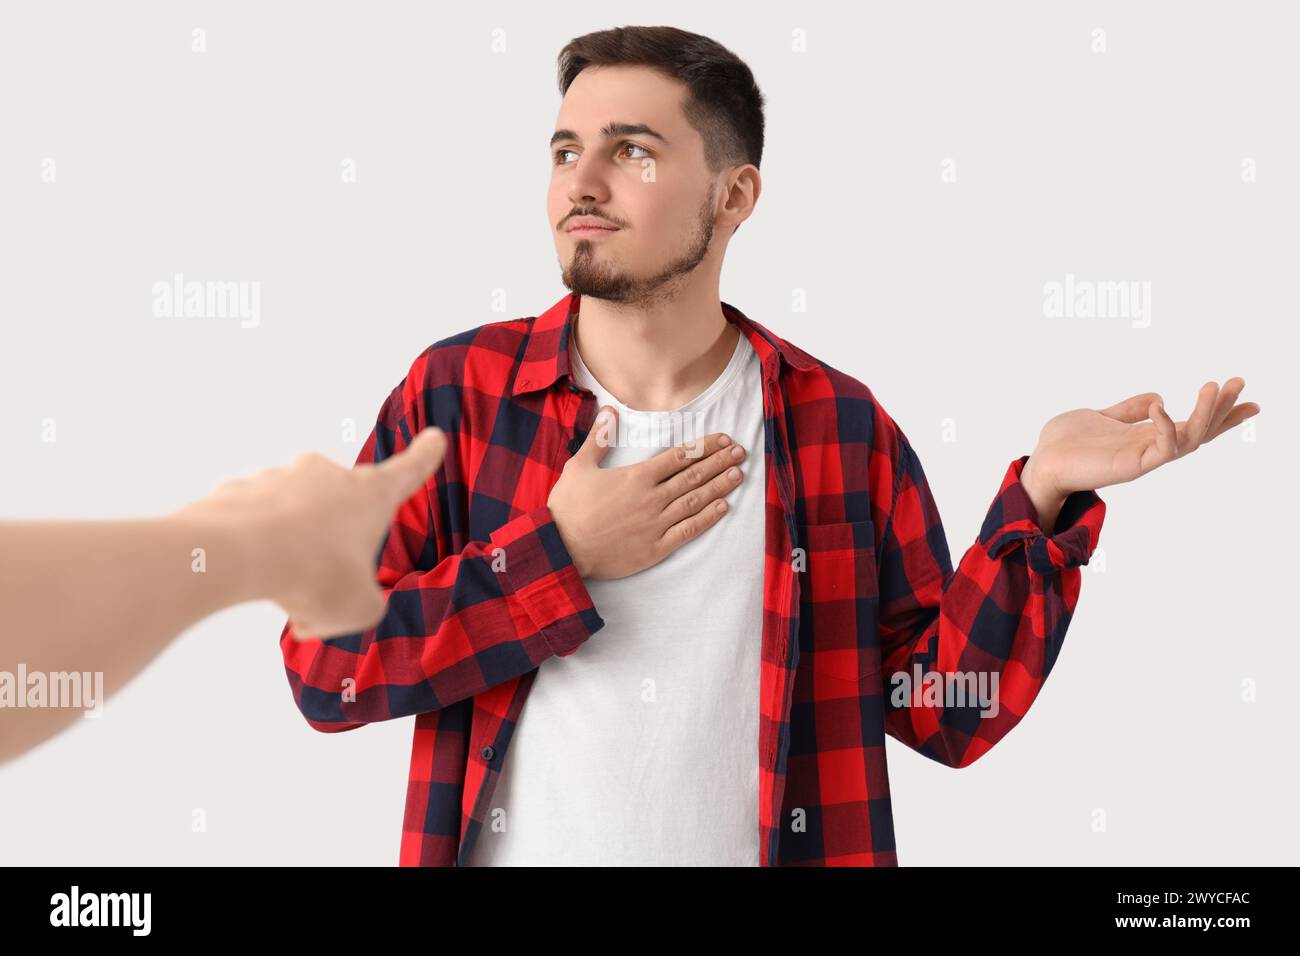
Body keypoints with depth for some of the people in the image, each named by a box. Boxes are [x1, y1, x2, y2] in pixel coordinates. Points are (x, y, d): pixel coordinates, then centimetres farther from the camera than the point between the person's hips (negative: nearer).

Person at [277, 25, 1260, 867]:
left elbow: (946, 711, -5)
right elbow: (322, 670, -11)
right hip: (510, 845, 0)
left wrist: (1042, 498, -15)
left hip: (767, 840, 1)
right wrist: (559, 558, -17)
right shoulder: (455, 390, -6)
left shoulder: (843, 427, -4)